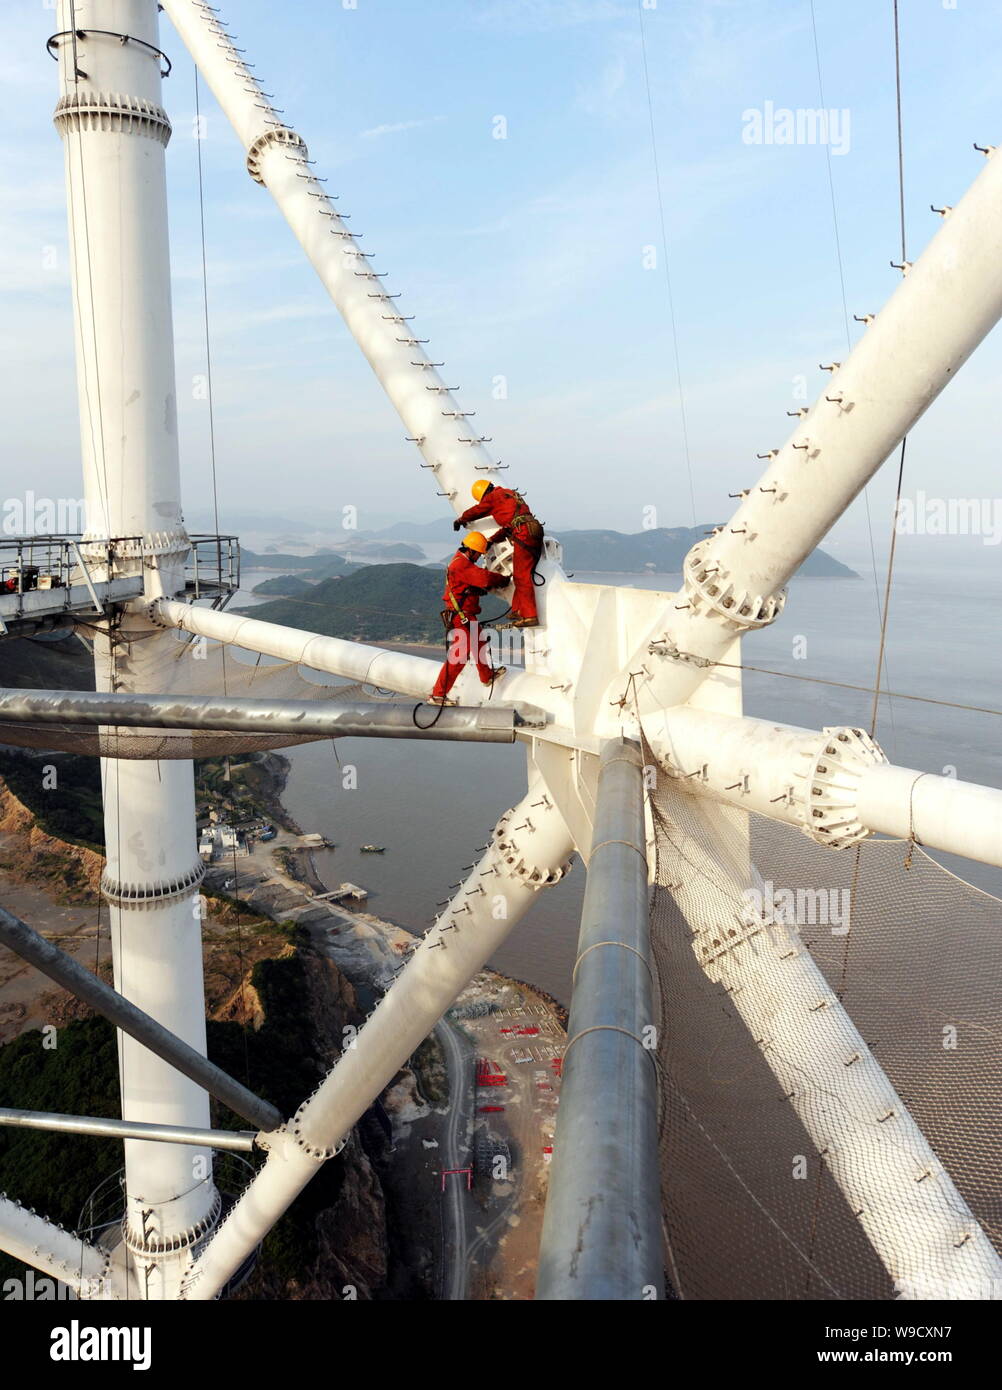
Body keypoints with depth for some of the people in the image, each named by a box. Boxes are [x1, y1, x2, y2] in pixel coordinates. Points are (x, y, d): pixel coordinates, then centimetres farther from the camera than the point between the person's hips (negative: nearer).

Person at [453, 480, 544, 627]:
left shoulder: (493, 496, 5)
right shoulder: (511, 494, 30)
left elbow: (475, 511, 20)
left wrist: (460, 520, 39)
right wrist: (491, 540, 38)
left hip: (523, 533, -9)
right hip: (535, 531, 9)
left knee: (522, 576, -9)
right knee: (519, 575, 15)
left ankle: (530, 616, -13)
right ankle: (517, 610, 17)